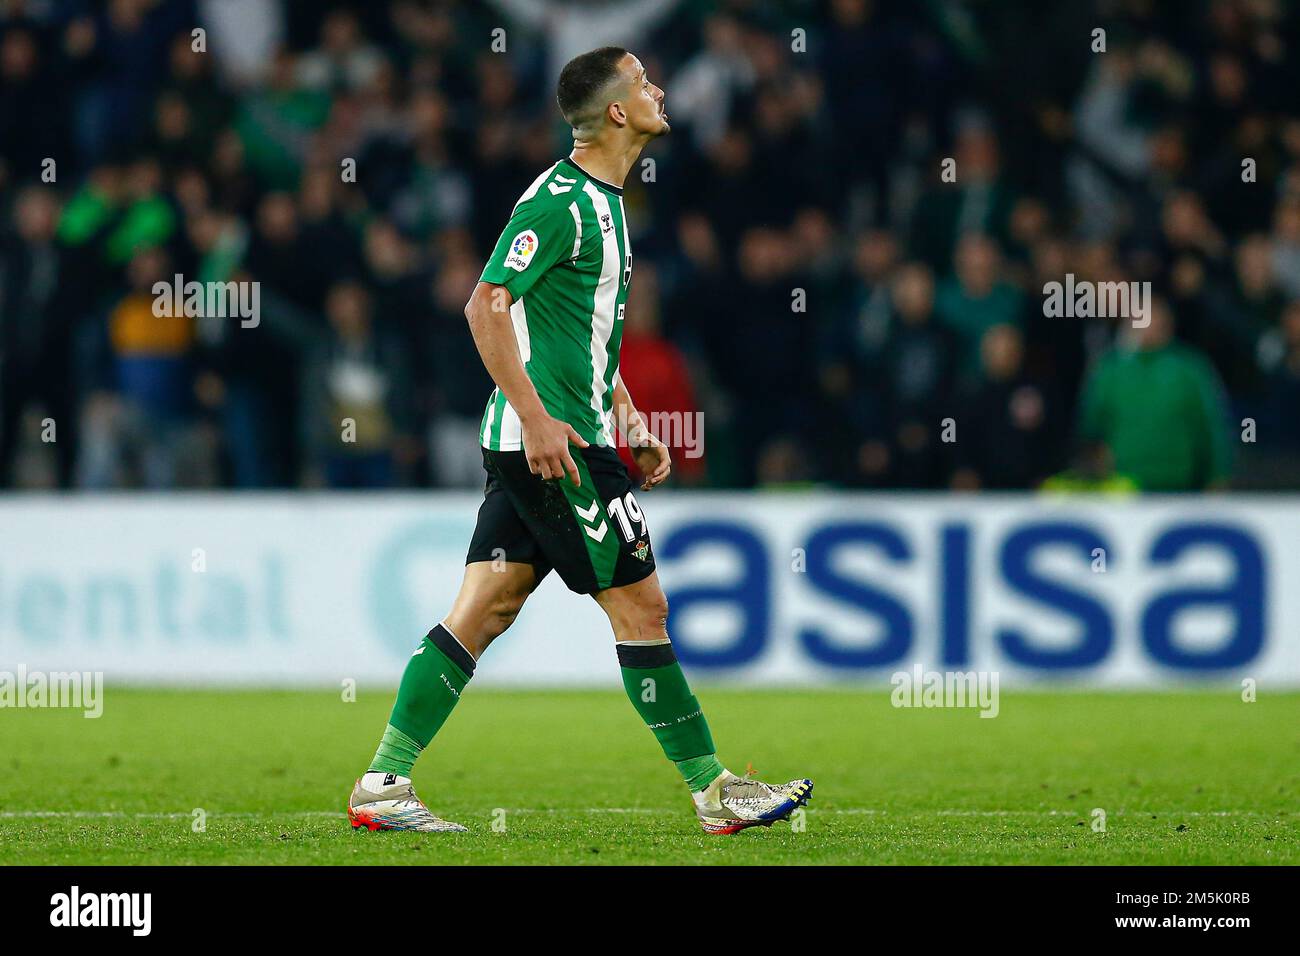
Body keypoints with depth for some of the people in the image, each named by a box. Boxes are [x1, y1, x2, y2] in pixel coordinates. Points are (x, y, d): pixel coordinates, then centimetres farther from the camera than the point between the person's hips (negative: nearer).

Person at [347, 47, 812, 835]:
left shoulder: (603, 202, 18)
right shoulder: (559, 200, -14)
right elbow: (486, 306, -20)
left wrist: (633, 425, 22)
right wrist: (537, 418, -23)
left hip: (537, 443, 10)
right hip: (550, 442, -10)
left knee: (484, 609, 6)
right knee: (640, 602, -3)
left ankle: (384, 785, 3)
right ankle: (715, 792, 4)